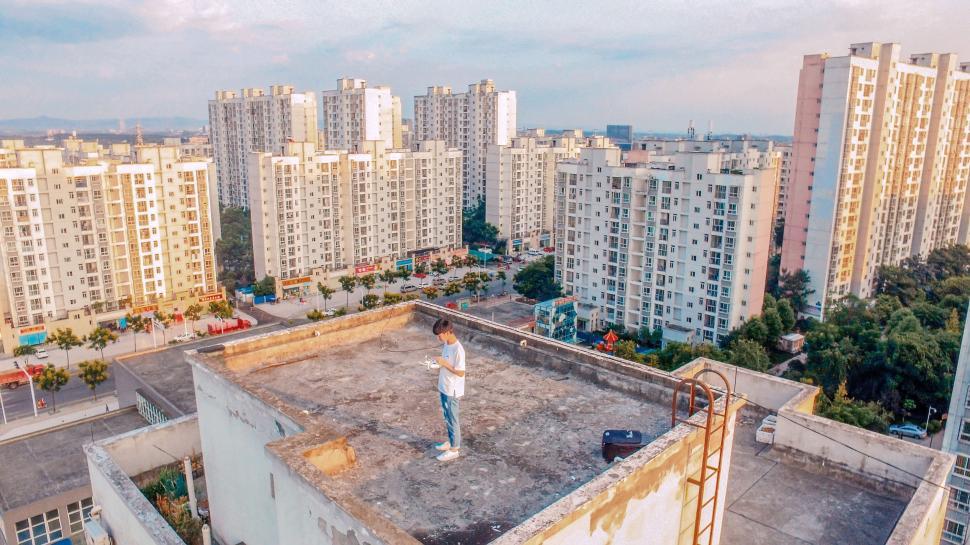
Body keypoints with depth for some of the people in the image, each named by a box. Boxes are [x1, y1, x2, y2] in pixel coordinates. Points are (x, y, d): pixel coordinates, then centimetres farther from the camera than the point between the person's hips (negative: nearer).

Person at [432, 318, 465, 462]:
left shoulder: (458, 349, -26)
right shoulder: (446, 344, 2)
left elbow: (461, 373, -24)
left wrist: (444, 363, -26)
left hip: (452, 391, -9)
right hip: (444, 388, 9)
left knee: (452, 420, 6)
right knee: (447, 418, 22)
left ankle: (454, 449, 20)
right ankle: (451, 442, 39)